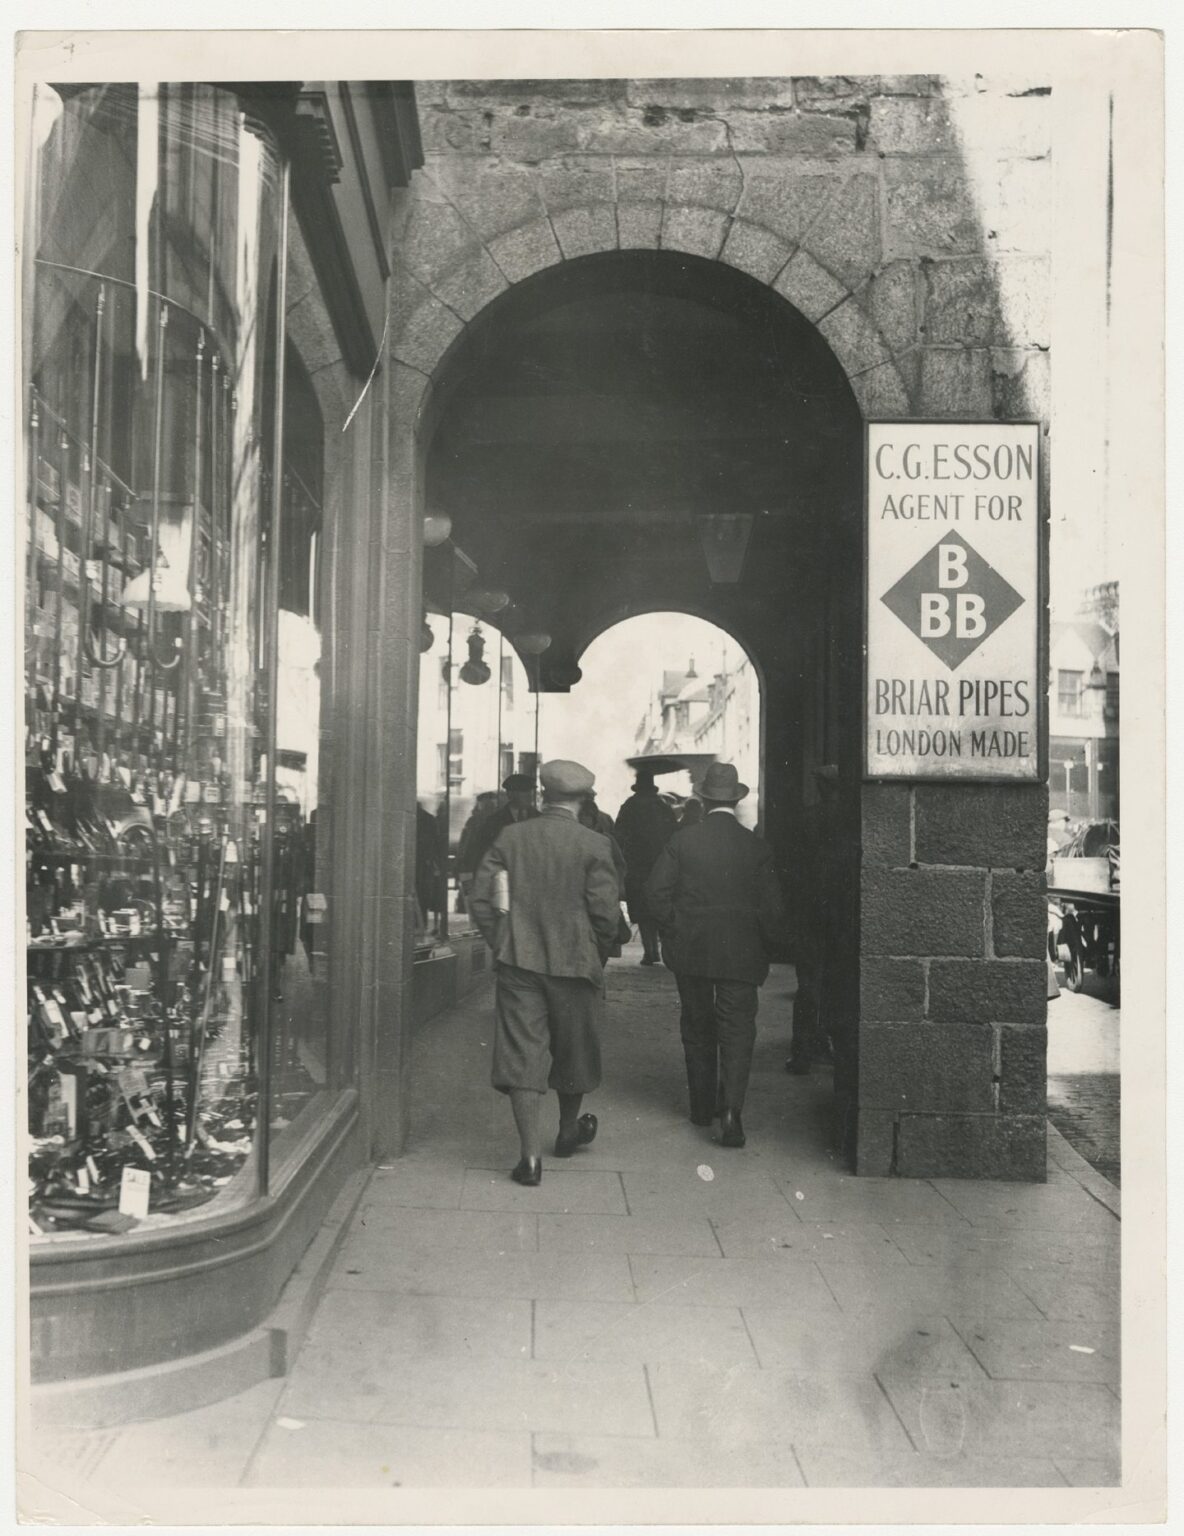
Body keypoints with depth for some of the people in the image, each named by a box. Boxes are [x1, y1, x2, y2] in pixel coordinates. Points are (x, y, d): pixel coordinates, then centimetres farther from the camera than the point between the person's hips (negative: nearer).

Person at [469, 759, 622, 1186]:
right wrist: (596, 958, 6)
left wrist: (501, 945, 11)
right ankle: (568, 1130, 36)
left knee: (521, 1053, 2)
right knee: (573, 1050, 18)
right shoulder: (592, 845, -9)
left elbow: (481, 901, -1)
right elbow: (606, 912, -10)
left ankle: (530, 1151, -2)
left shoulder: (510, 837, -1)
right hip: (574, 962, -1)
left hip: (518, 961, 1)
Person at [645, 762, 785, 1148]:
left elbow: (656, 891, -6)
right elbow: (772, 906, -3)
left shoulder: (681, 841, -4)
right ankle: (731, 1108, -13)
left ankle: (702, 1106, 26)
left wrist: (675, 930, 7)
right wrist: (764, 948, 9)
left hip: (689, 950, 2)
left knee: (697, 1029, 16)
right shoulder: (756, 846, -4)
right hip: (741, 954, -1)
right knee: (737, 1031, 2)